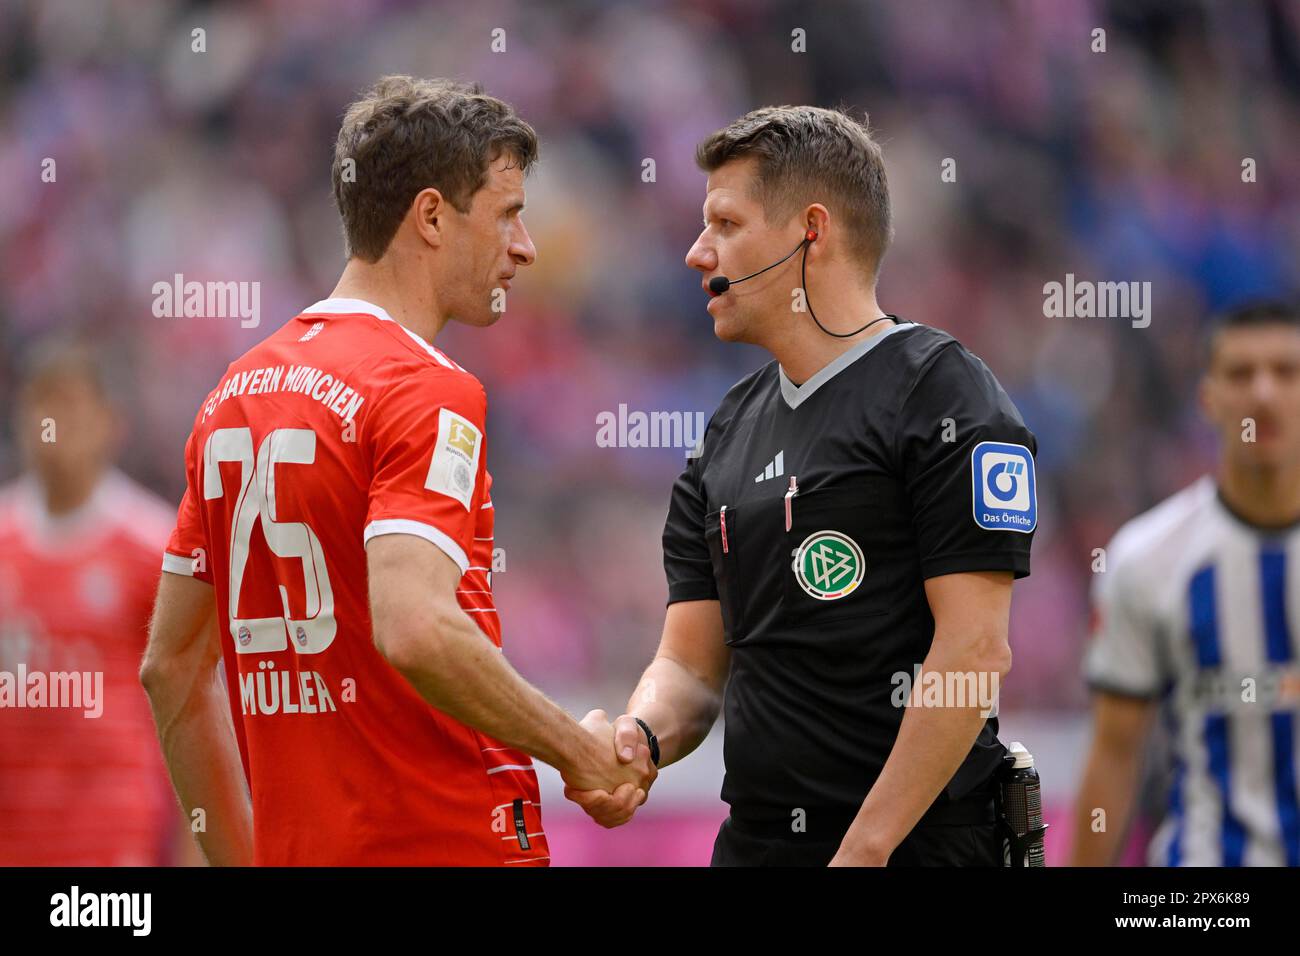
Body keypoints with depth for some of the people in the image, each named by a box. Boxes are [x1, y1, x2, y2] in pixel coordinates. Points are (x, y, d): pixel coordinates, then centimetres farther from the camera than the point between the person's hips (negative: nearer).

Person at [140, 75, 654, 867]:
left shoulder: (235, 393, 13)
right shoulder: (429, 393, -12)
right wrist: (581, 752, -14)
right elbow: (416, 628, -27)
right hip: (449, 845, -8)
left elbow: (173, 665, 15)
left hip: (293, 852, 8)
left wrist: (240, 856, 20)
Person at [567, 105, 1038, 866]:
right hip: (754, 841, 7)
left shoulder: (944, 396, -8)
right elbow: (692, 665, 14)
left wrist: (864, 848, -19)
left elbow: (975, 650, -15)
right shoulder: (729, 432, 15)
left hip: (912, 843, -7)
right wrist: (639, 737, -9)